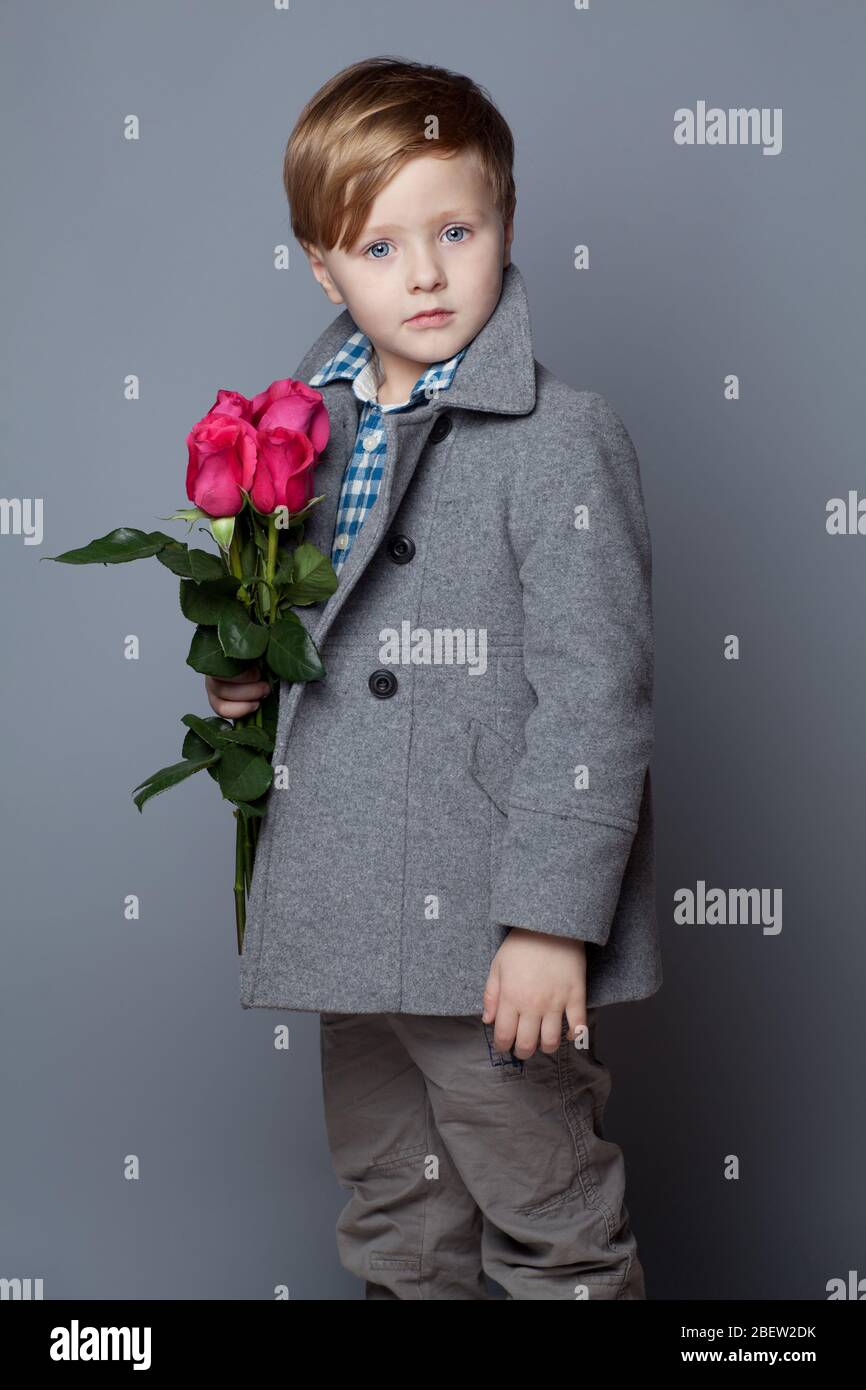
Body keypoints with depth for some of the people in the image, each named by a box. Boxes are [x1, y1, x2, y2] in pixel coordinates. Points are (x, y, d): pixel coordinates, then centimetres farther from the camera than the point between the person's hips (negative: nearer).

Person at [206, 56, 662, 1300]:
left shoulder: (561, 438, -13)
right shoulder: (308, 427, 7)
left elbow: (593, 692, -17)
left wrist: (554, 918, -19)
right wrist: (243, 670, 3)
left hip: (494, 936, -7)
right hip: (357, 917, 7)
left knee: (552, 1239, 8)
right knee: (392, 1224, 22)